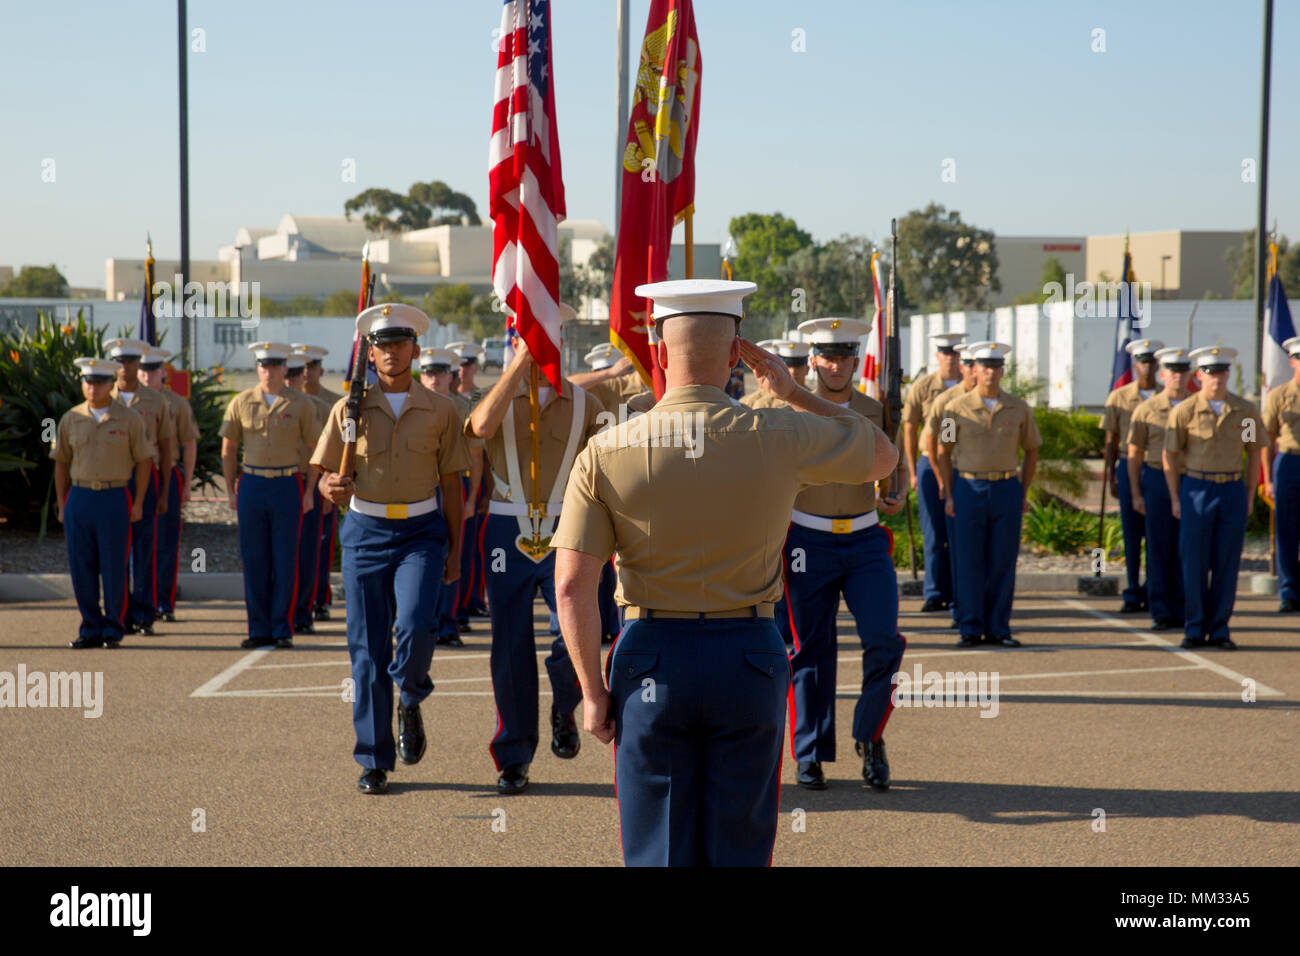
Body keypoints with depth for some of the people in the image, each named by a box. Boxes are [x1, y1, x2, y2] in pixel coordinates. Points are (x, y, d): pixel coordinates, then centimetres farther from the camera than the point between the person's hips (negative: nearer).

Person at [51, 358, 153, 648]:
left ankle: (113, 630, 10)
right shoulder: (71, 419, 7)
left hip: (115, 500, -3)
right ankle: (91, 629, 13)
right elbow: (61, 463, 13)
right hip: (79, 498, 3)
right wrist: (61, 505, 8)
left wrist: (138, 504, -4)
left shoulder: (130, 419, -1)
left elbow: (144, 461, 2)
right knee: (81, 569, 3)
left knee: (114, 568, -1)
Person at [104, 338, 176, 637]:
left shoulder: (156, 402, 4)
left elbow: (166, 450, 5)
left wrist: (164, 494, -1)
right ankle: (120, 616, 10)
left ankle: (144, 616, 2)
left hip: (146, 480, -2)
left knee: (144, 550, -4)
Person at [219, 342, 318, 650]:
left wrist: (310, 492, -1)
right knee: (254, 560, 4)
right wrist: (230, 491, 6)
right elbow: (228, 450, 11)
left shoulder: (301, 404, 1)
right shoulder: (241, 403, 5)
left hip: (288, 486, -2)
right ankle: (259, 629, 11)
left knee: (285, 560, -1)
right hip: (251, 485, 2)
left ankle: (282, 630, 7)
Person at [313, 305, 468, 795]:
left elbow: (451, 483, 7)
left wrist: (455, 550, 6)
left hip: (422, 532, -1)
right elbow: (326, 477, 5)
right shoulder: (349, 410, 3)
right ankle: (374, 762, 11)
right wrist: (332, 488, -19)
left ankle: (410, 703, 11)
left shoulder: (440, 410, 3)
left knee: (415, 626, -22)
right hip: (365, 533, 1)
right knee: (367, 648, 1)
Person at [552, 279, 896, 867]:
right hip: (748, 659, 0)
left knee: (658, 849, 10)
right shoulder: (780, 438, -8)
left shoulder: (605, 453, -7)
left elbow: (572, 585, -9)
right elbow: (883, 456, 11)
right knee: (739, 846, 12)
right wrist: (791, 391, 10)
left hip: (650, 662, 0)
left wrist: (592, 690, 1)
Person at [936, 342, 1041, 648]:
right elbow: (943, 453, 6)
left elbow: (1031, 451, 14)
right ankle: (971, 629, 8)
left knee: (1003, 563, 3)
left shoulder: (1019, 408, 4)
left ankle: (998, 628, 12)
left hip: (1007, 490, 2)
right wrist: (949, 495, 0)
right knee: (969, 563, 0)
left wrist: (1024, 494, 8)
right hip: (969, 489, -1)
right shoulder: (957, 408, 0)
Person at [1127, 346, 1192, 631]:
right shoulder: (1146, 410, 1)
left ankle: (1182, 611, 12)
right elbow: (1134, 454, 4)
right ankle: (1160, 613, 6)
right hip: (1157, 482, -1)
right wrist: (1136, 494, -2)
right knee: (1158, 551, 0)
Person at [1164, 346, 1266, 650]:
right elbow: (1170, 455, 2)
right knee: (1194, 563, -1)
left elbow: (1255, 452, 12)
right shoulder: (1184, 411, -3)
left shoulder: (1246, 411, 3)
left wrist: (1250, 496, 8)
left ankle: (1220, 630, 11)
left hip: (1233, 491, 2)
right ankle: (1195, 629, 9)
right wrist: (1175, 498, -1)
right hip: (1196, 490, -2)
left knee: (1227, 563, 3)